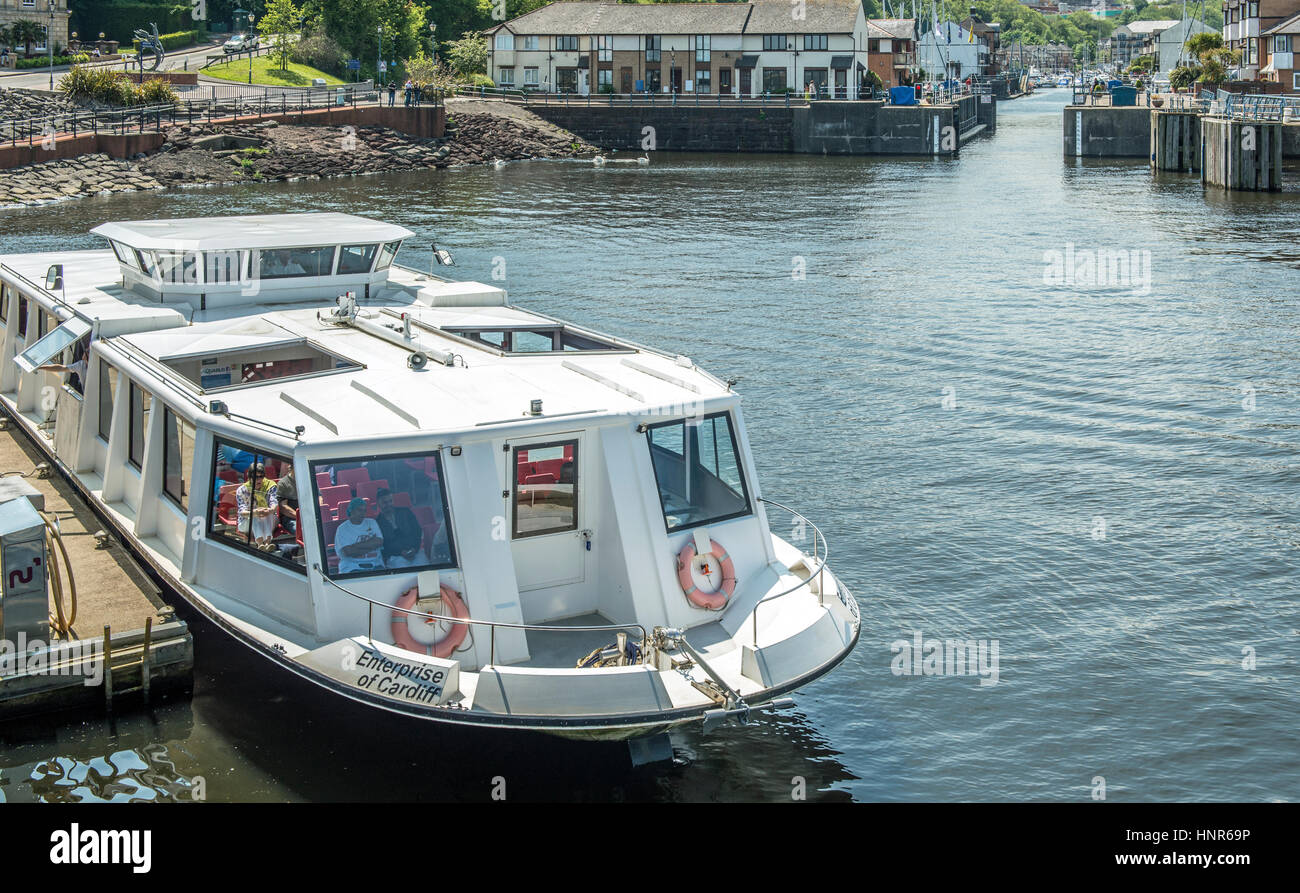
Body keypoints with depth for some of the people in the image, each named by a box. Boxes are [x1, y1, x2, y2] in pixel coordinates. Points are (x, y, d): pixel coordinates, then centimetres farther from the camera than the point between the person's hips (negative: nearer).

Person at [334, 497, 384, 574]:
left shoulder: (371, 523, 17)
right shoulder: (342, 529, 5)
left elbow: (380, 542, 1)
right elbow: (347, 552, -10)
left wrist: (356, 545, -6)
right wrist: (371, 546, -4)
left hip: (375, 566, 3)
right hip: (352, 569, -3)